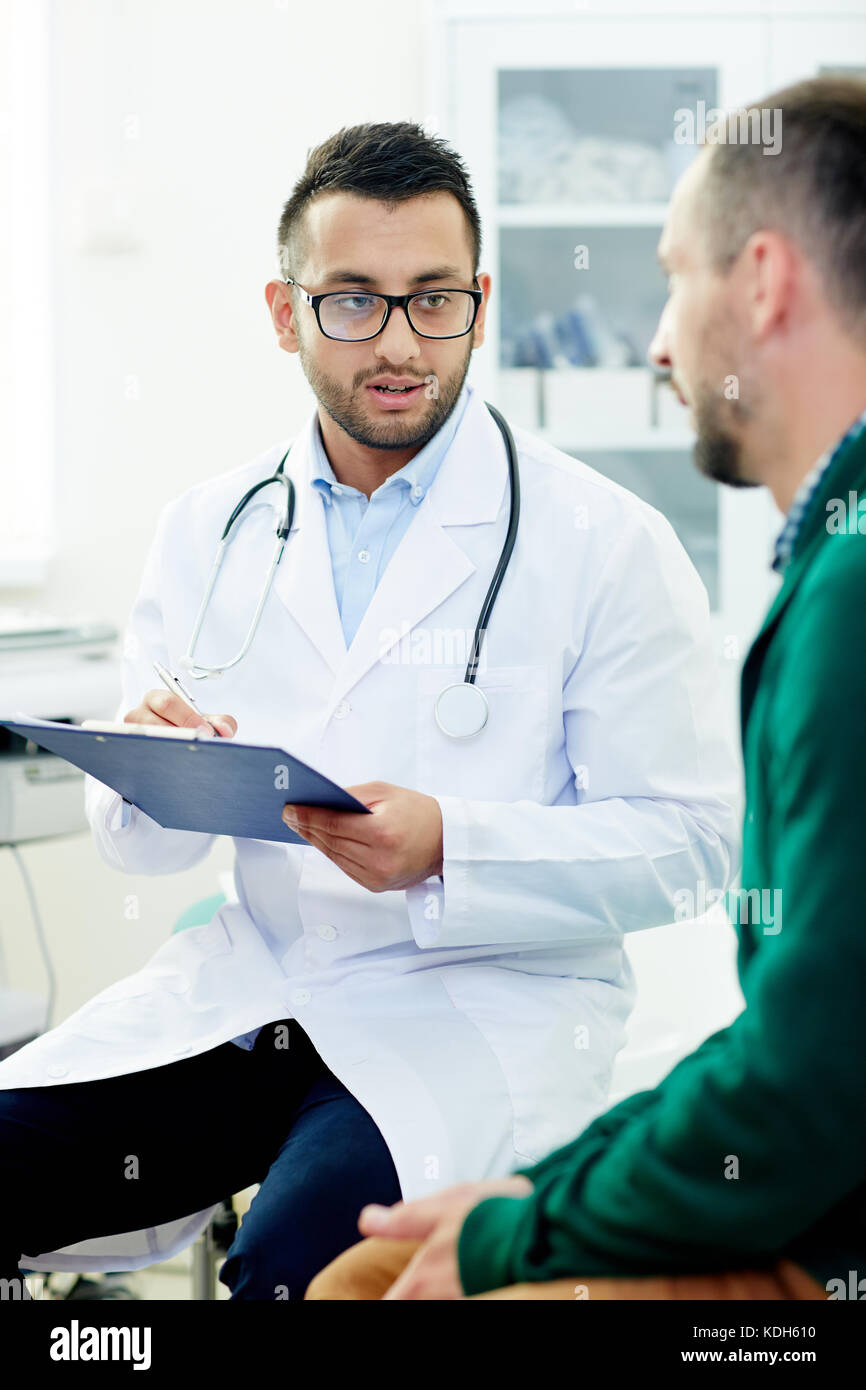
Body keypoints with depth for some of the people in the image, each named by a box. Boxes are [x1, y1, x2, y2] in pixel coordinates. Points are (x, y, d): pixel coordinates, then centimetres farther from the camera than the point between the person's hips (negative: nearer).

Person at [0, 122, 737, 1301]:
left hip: (486, 1005, -4)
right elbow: (142, 842, 13)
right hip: (248, 982, 4)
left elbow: (689, 837, -5)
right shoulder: (209, 529, 10)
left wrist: (450, 849, -20)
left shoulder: (605, 542, -3)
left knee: (297, 1252, -31)